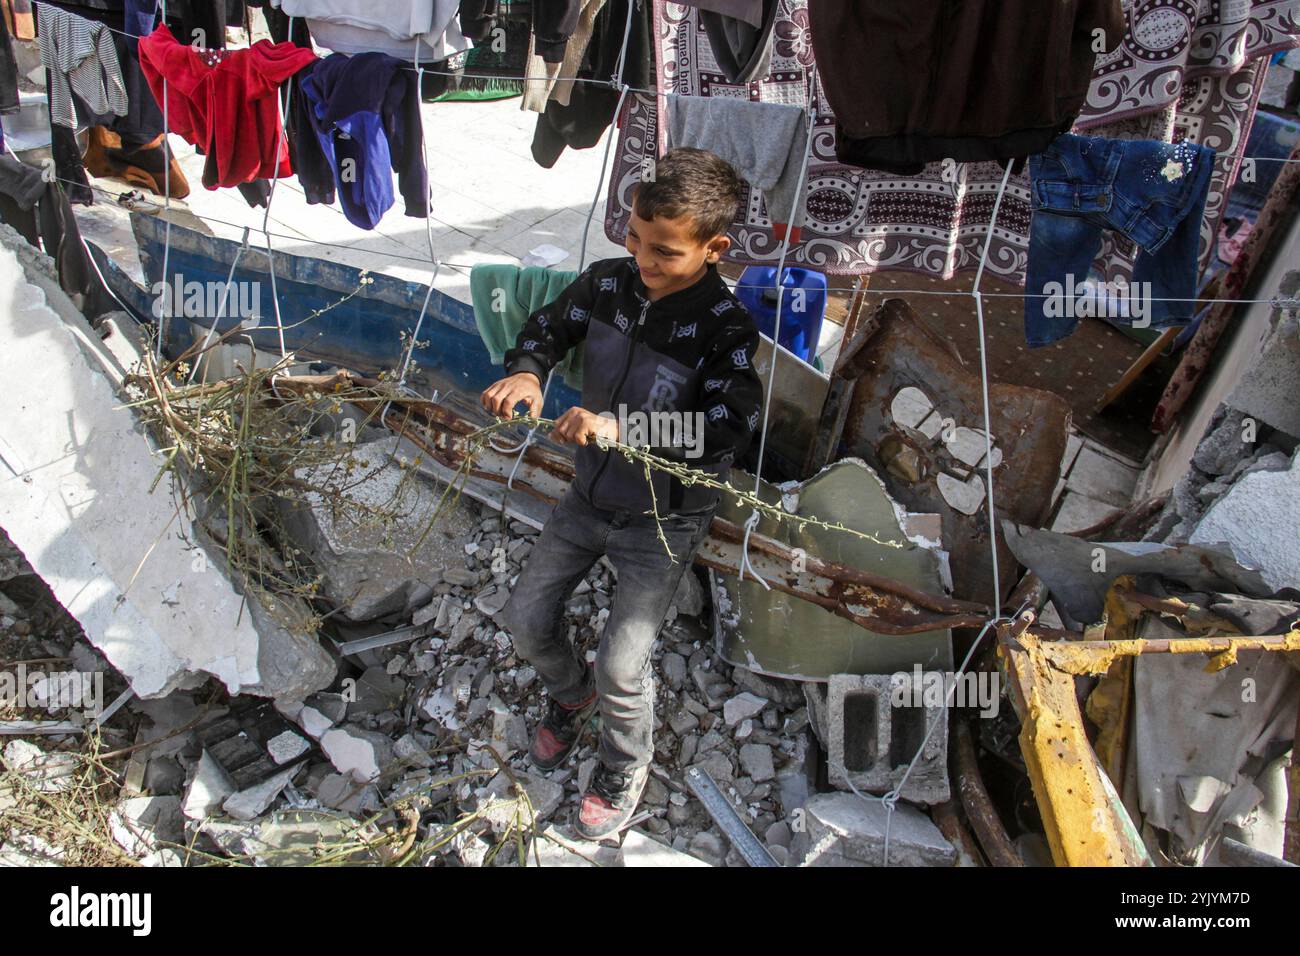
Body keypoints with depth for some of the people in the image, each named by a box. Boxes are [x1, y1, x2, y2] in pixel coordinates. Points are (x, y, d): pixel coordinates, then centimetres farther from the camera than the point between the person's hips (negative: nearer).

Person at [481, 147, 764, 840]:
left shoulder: (725, 326, -24)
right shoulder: (609, 282, -8)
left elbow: (729, 427, -34)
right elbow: (549, 325, 6)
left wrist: (622, 427, -43)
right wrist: (526, 370, -18)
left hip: (664, 518, -5)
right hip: (589, 495, 6)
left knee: (619, 665, -7)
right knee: (525, 623, 12)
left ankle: (625, 770, 27)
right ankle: (571, 694, 47)